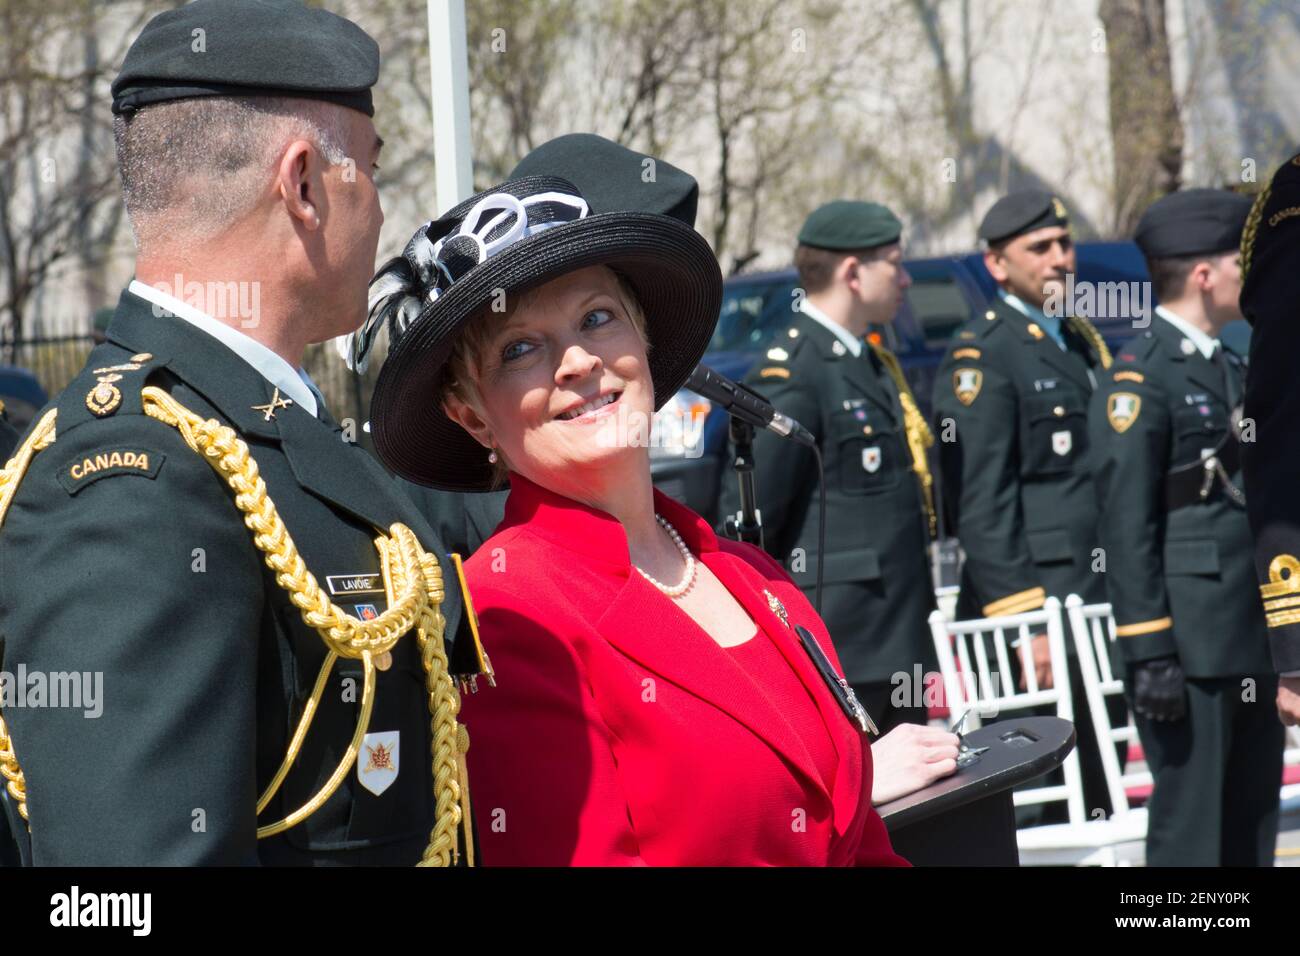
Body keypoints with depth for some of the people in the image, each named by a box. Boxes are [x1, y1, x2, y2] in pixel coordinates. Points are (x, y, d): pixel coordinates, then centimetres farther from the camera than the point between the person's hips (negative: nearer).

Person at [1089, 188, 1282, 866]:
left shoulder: (1227, 367, 16)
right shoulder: (1139, 378, -12)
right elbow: (1126, 526, -16)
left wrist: (1275, 634, 19)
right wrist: (1149, 654, -19)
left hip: (1249, 644, 9)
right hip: (1190, 650, -9)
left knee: (1251, 832, 14)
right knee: (1191, 833, -4)